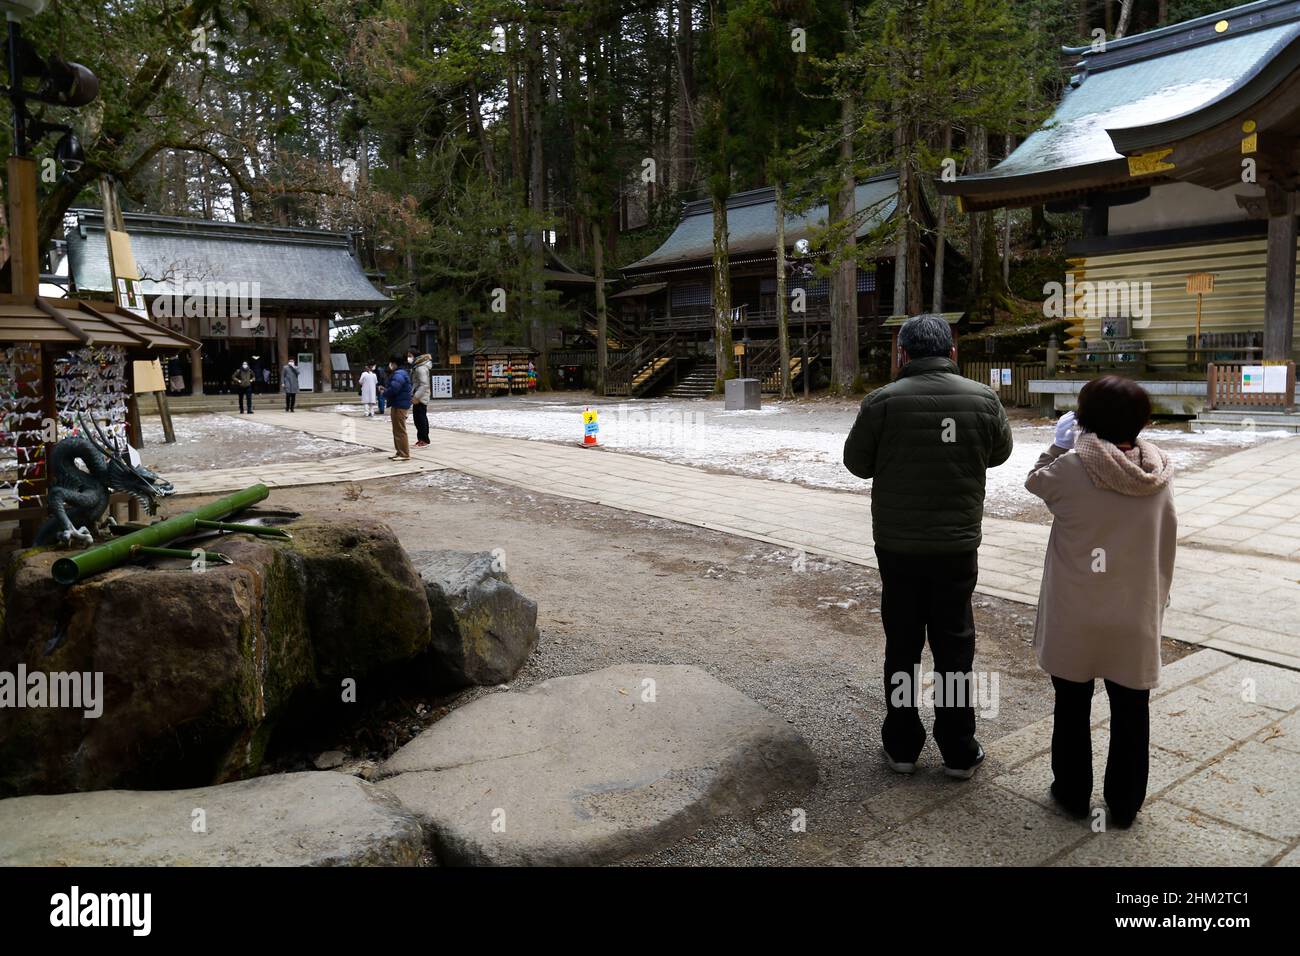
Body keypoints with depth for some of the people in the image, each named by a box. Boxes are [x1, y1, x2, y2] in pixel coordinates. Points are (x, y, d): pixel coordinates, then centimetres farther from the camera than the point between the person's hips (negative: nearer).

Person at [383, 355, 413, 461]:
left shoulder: (398, 375, -18)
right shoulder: (400, 373, 18)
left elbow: (393, 389, -29)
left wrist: (384, 393, -11)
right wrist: (386, 390, 7)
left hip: (399, 406, -11)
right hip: (398, 405, 11)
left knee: (400, 430, -8)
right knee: (397, 430, 17)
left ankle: (404, 454, -7)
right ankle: (399, 452, 24)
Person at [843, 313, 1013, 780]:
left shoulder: (883, 400, -11)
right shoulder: (983, 398, -4)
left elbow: (856, 461, -1)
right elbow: (999, 453, 11)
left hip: (897, 545, -1)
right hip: (958, 545, 1)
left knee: (902, 645, 12)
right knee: (955, 646, 12)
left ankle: (902, 746, 21)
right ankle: (959, 752, 20)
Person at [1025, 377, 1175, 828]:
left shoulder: (1071, 469, -17)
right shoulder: (1161, 473, -6)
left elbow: (1034, 481, 4)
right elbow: (1167, 544, 6)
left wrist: (1059, 444, 11)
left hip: (1076, 615, -2)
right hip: (1136, 617, 2)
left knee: (1072, 708, 15)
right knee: (1131, 713, 15)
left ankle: (1072, 794, 28)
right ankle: (1124, 805, 27)